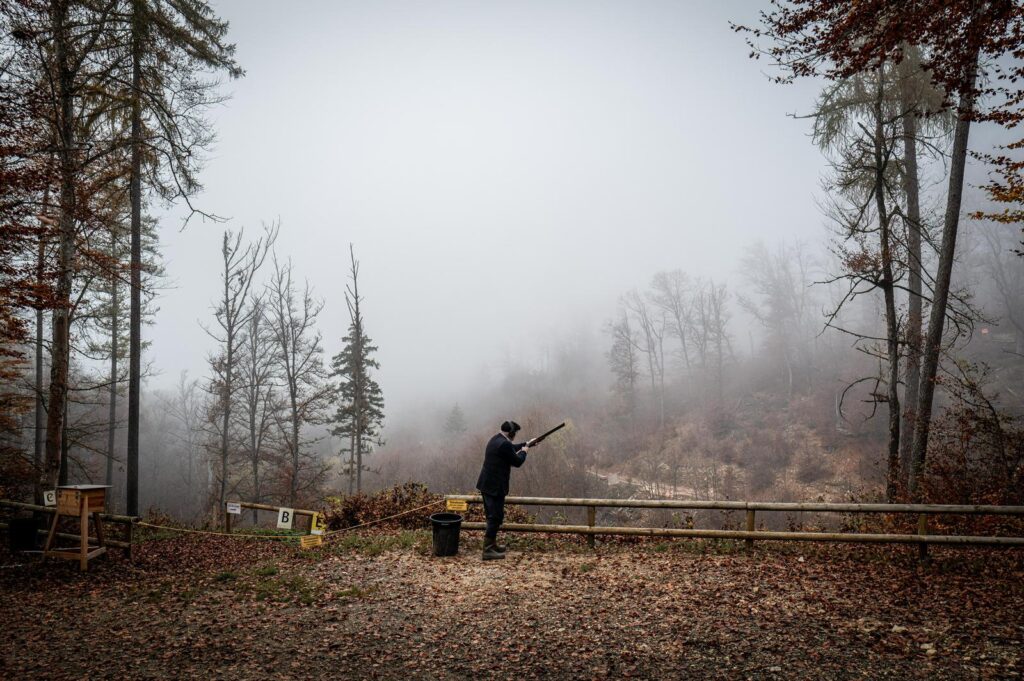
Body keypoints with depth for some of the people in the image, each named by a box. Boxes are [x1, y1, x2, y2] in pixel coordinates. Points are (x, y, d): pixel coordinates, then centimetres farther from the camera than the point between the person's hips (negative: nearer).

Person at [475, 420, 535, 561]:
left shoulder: (496, 440, 11)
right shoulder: (504, 444, -21)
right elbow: (517, 462, -12)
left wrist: (526, 444, 31)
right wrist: (524, 451, 6)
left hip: (487, 484, 10)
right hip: (495, 486, -10)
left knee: (492, 516, 20)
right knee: (496, 517, -4)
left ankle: (492, 544, 30)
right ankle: (488, 550, -3)